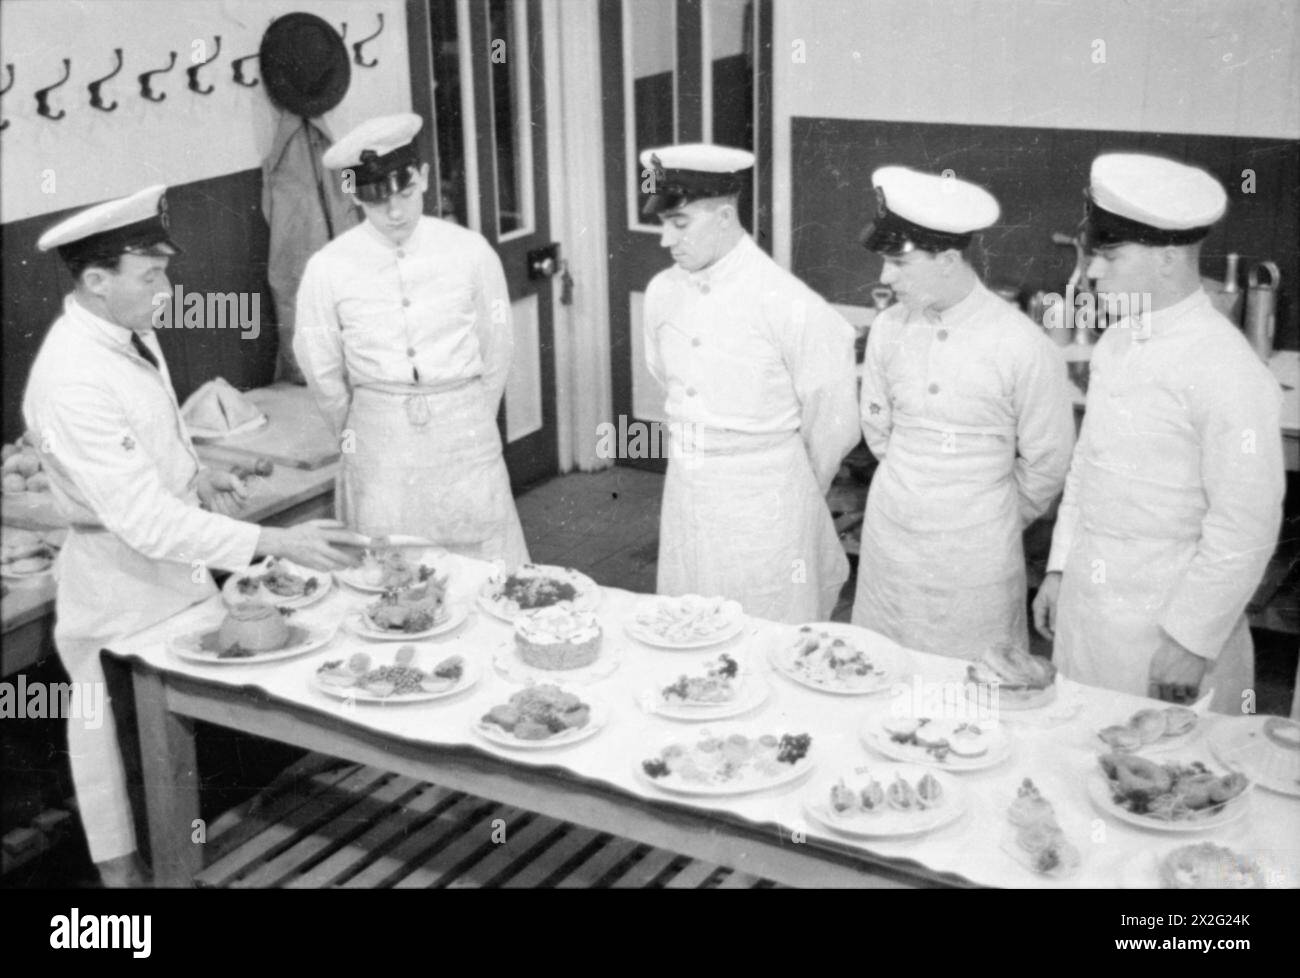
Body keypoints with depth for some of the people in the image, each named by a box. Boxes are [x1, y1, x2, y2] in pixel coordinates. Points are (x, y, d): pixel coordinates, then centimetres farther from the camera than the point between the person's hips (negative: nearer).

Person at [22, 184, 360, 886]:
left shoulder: (130, 331, -2)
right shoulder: (72, 380, -31)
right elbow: (148, 521, -33)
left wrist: (194, 472, 0)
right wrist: (276, 543, -33)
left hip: (178, 559, 8)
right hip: (119, 576, -8)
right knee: (119, 723, 12)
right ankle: (120, 865, 33)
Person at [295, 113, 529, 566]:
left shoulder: (469, 251, -5)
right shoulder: (328, 268, -5)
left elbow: (497, 350, 6)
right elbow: (323, 376, 6)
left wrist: (469, 423, 11)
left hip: (465, 444, 0)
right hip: (380, 460, 0)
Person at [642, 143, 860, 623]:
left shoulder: (789, 307, -17)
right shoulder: (662, 293, 1)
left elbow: (832, 427, -8)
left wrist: (796, 492, 5)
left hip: (765, 511, -5)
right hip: (685, 498, 6)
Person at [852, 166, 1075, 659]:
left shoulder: (1025, 348, -15)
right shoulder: (888, 329, -2)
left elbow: (1045, 466, -4)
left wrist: (996, 520, 8)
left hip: (975, 554, -4)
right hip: (888, 540, 4)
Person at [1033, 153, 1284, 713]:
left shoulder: (1228, 373, -19)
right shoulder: (1115, 343, 5)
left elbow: (1245, 530, -18)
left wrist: (1191, 641, -15)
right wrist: (1058, 569, 15)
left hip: (1161, 626, -7)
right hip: (1083, 609, 7)